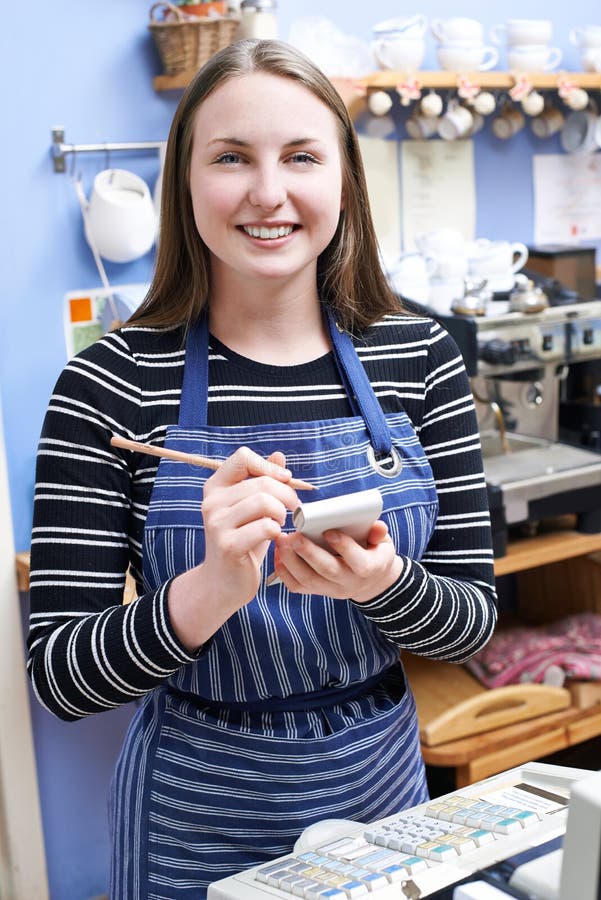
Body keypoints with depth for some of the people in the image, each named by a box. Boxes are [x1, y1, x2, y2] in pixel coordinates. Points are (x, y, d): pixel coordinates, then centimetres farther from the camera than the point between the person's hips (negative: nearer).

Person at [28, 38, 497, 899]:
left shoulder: (418, 355, -6)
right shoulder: (112, 383, -14)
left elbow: (474, 618, -4)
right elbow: (58, 679, -14)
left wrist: (382, 582, -25)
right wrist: (211, 590, -31)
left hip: (381, 785, 3)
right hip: (200, 822, -2)